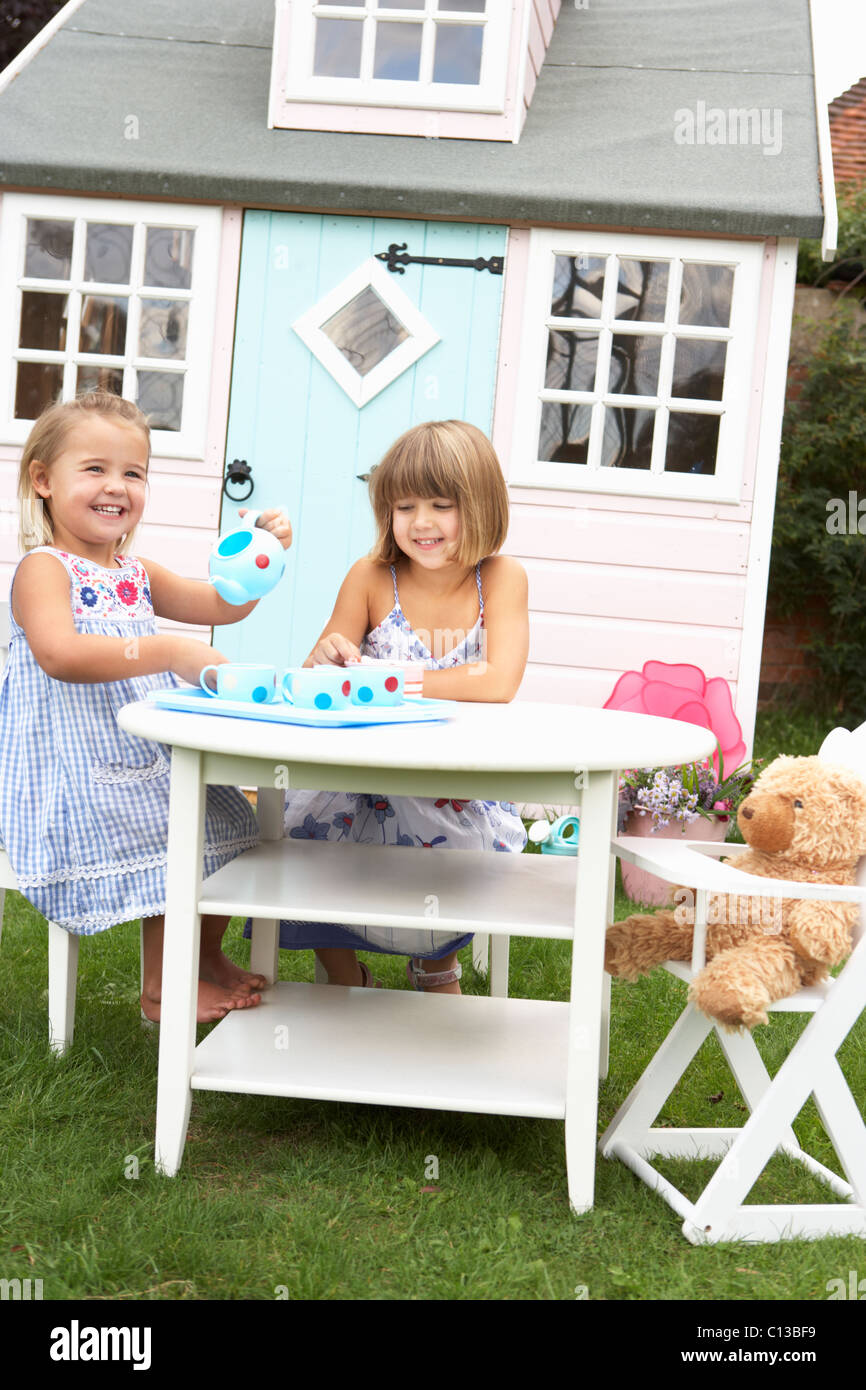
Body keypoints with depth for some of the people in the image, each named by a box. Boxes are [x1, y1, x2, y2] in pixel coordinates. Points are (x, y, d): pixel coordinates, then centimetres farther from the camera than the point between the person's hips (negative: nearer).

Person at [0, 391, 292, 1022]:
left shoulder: (137, 573, 13)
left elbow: (221, 605, 20)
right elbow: (59, 653, -29)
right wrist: (170, 653, -36)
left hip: (151, 752, 9)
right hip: (78, 772, -9)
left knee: (226, 821, 9)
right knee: (178, 838, -21)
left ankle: (206, 953, 28)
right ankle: (163, 988, -4)